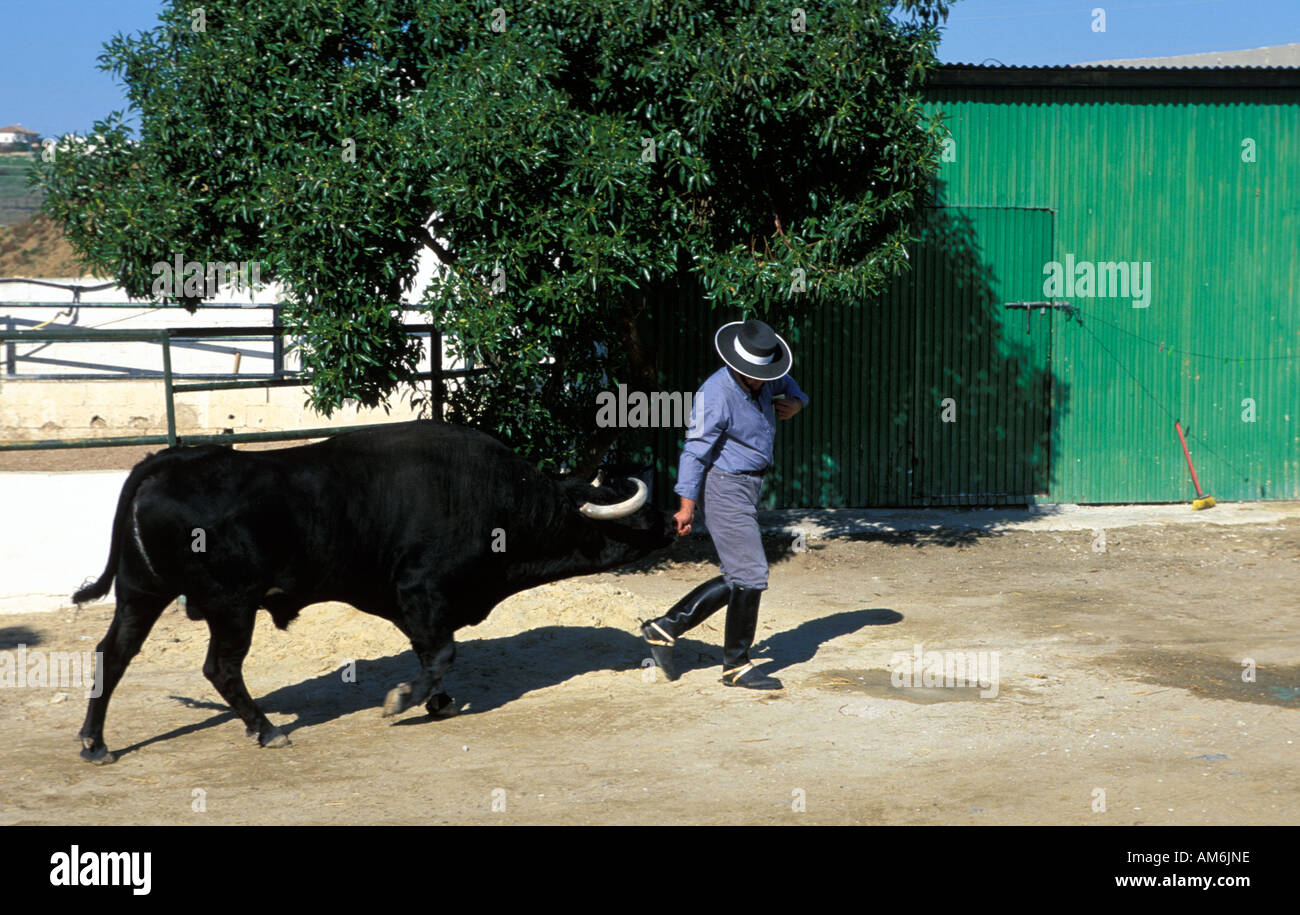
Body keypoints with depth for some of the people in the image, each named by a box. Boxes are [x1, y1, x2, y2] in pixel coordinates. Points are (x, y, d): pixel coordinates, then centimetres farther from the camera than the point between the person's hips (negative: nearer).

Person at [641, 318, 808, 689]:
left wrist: (796, 402, 4)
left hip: (748, 489, 9)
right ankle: (736, 666, 5)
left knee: (739, 578, 12)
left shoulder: (763, 382, 5)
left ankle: (665, 628, 18)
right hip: (724, 488, -9)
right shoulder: (716, 394, -19)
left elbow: (786, 384, 28)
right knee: (749, 574, -8)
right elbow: (696, 451, -18)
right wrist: (687, 505, -20)